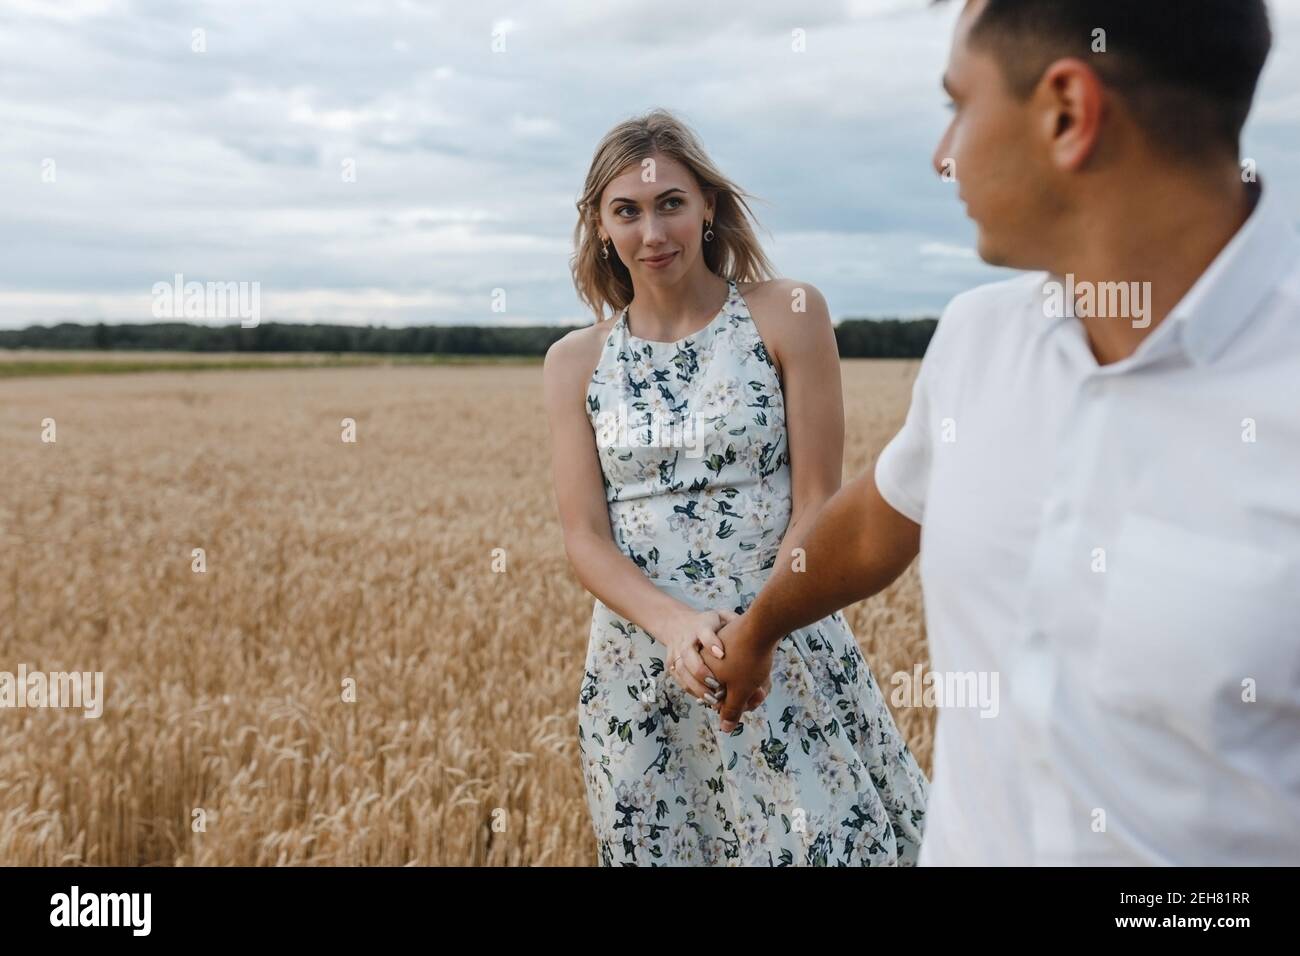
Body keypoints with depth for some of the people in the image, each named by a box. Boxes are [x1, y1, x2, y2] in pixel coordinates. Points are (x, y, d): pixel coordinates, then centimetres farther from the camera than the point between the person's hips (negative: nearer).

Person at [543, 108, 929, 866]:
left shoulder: (789, 315, -5)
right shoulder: (576, 362, 3)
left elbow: (817, 506, -6)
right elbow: (585, 537, -2)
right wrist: (677, 626, -20)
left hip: (787, 654, -2)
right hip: (640, 664, 3)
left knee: (824, 840, -1)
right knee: (653, 846, 13)